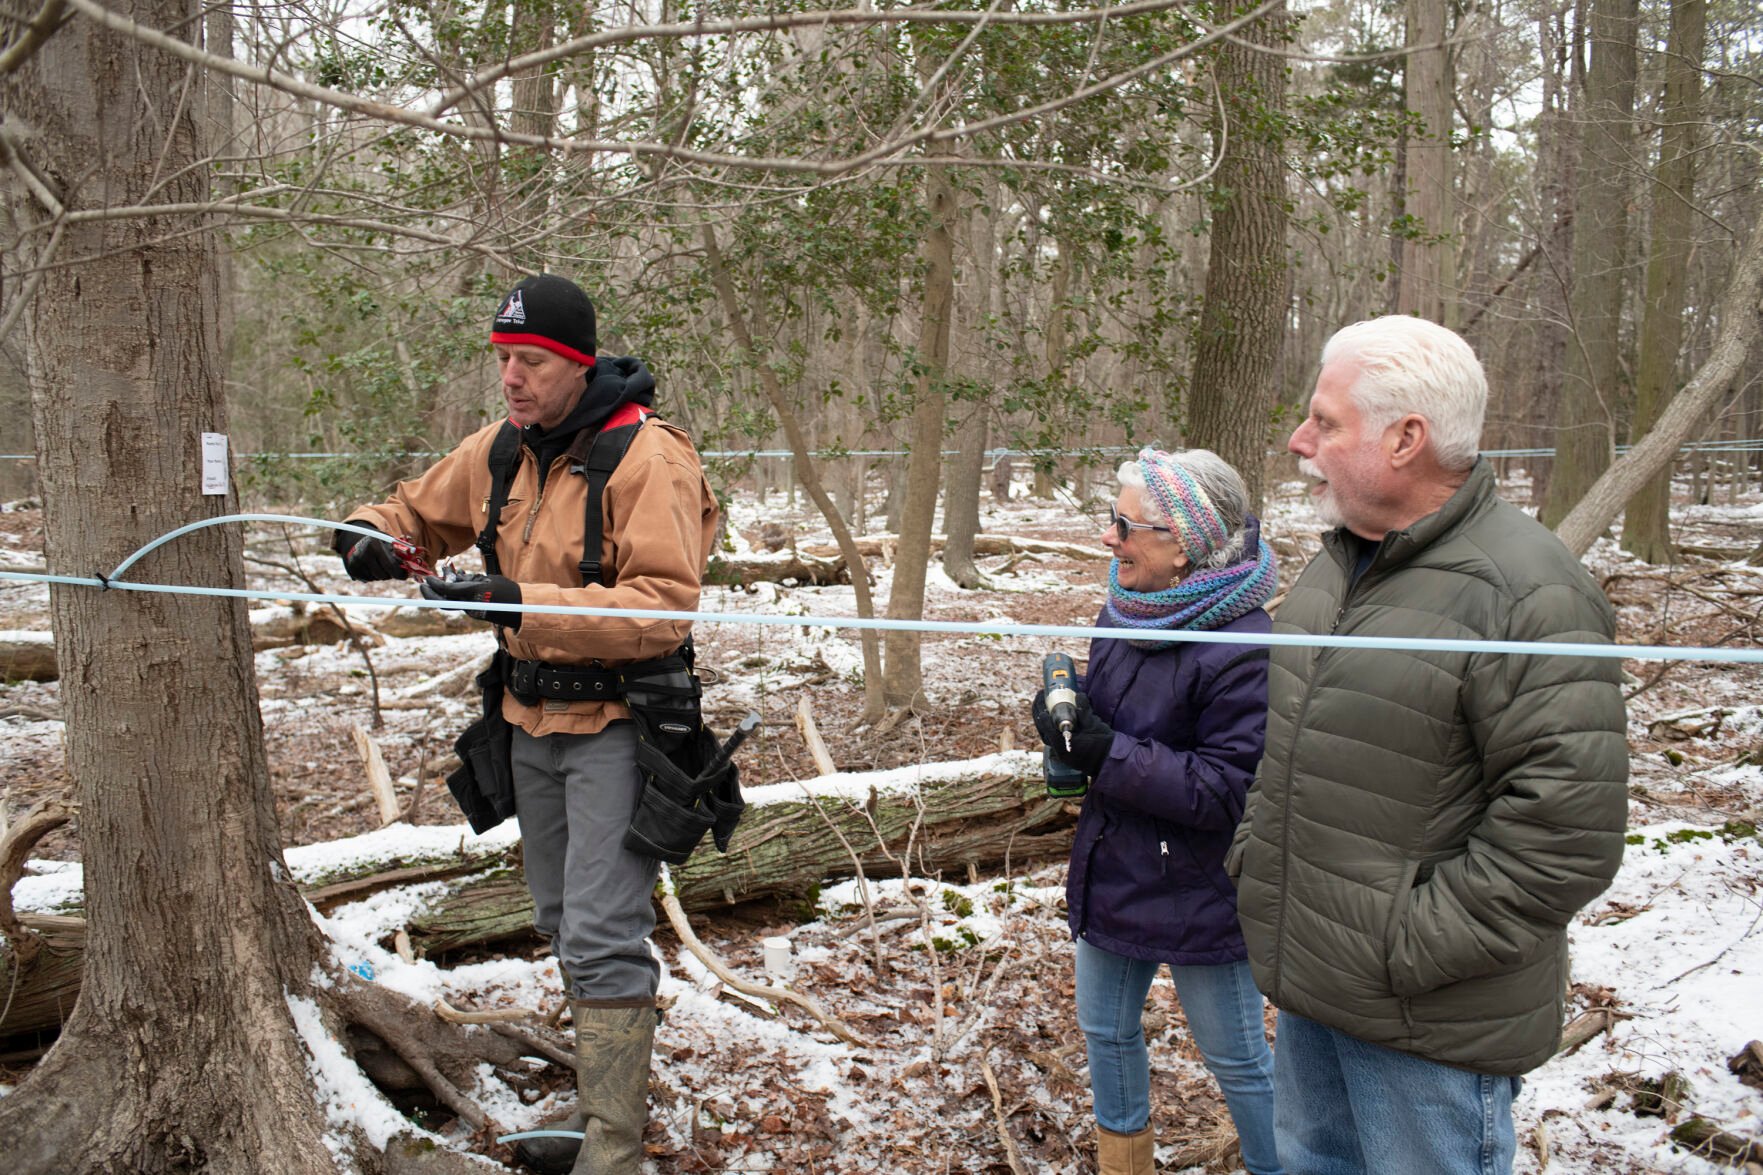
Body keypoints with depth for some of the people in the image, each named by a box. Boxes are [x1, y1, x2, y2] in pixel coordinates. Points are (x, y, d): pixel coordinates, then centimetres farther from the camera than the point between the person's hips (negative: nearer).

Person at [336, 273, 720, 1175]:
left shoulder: (647, 458, -19)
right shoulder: (500, 451, 3)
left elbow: (665, 608, -27)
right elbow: (422, 511, 18)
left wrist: (525, 604, -35)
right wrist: (374, 537, -7)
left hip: (615, 723, -8)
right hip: (533, 720, 8)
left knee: (602, 938, -10)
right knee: (562, 923, 20)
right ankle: (605, 1088, 38)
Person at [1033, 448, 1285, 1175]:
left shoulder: (1243, 650, -26)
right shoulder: (1124, 613, 0)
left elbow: (1229, 790, -27)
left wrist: (1110, 755, -28)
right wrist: (1064, 715, -9)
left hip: (1200, 892, -8)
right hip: (1113, 874, 8)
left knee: (1235, 1058, 12)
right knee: (1105, 1031, 24)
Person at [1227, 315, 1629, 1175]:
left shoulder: (1526, 595, -21)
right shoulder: (1340, 560, 8)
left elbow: (1566, 827, -25)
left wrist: (1415, 945, -21)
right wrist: (1253, 851, 13)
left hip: (1429, 1026, -8)